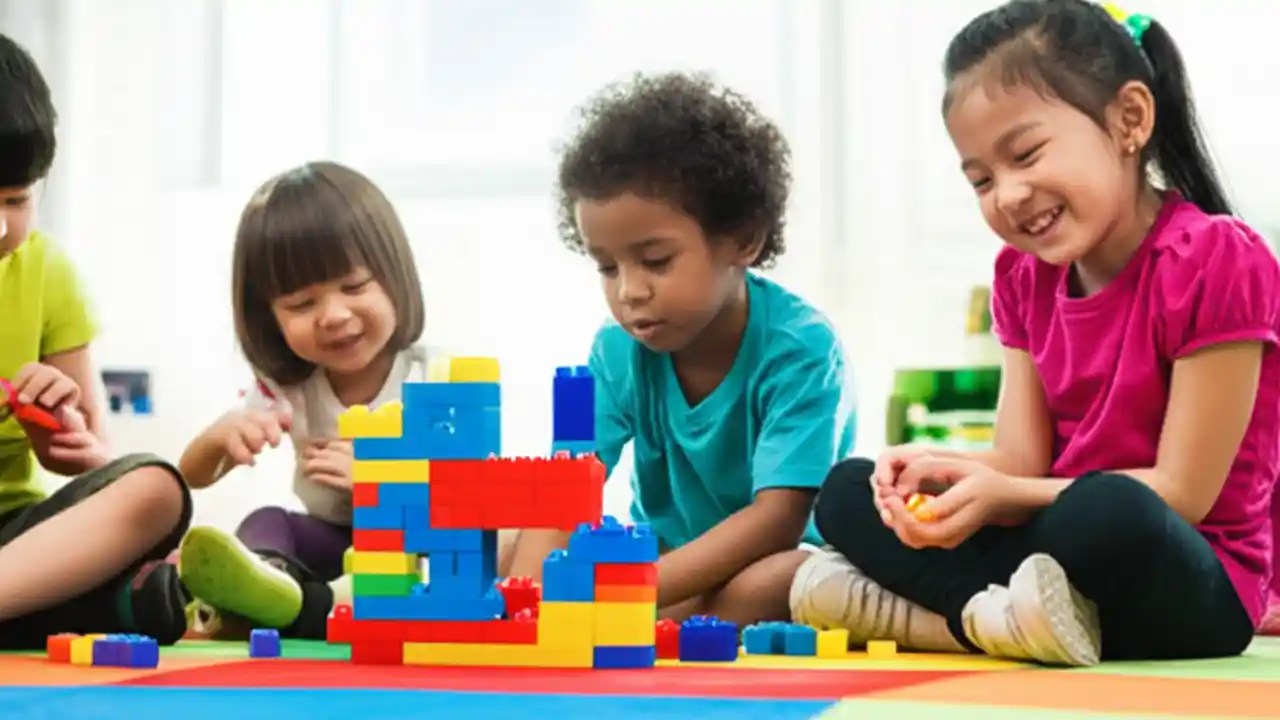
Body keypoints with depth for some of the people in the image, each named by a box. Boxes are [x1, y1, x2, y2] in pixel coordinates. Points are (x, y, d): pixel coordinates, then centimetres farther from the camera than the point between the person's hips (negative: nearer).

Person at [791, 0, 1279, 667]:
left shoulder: (1215, 260, -16)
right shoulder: (1025, 275, 8)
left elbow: (1180, 492, -18)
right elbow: (1022, 462, 2)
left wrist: (1001, 496, -26)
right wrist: (942, 467, -21)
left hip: (1195, 586, -8)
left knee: (1109, 513, -40)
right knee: (848, 490, 0)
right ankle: (995, 615, -22)